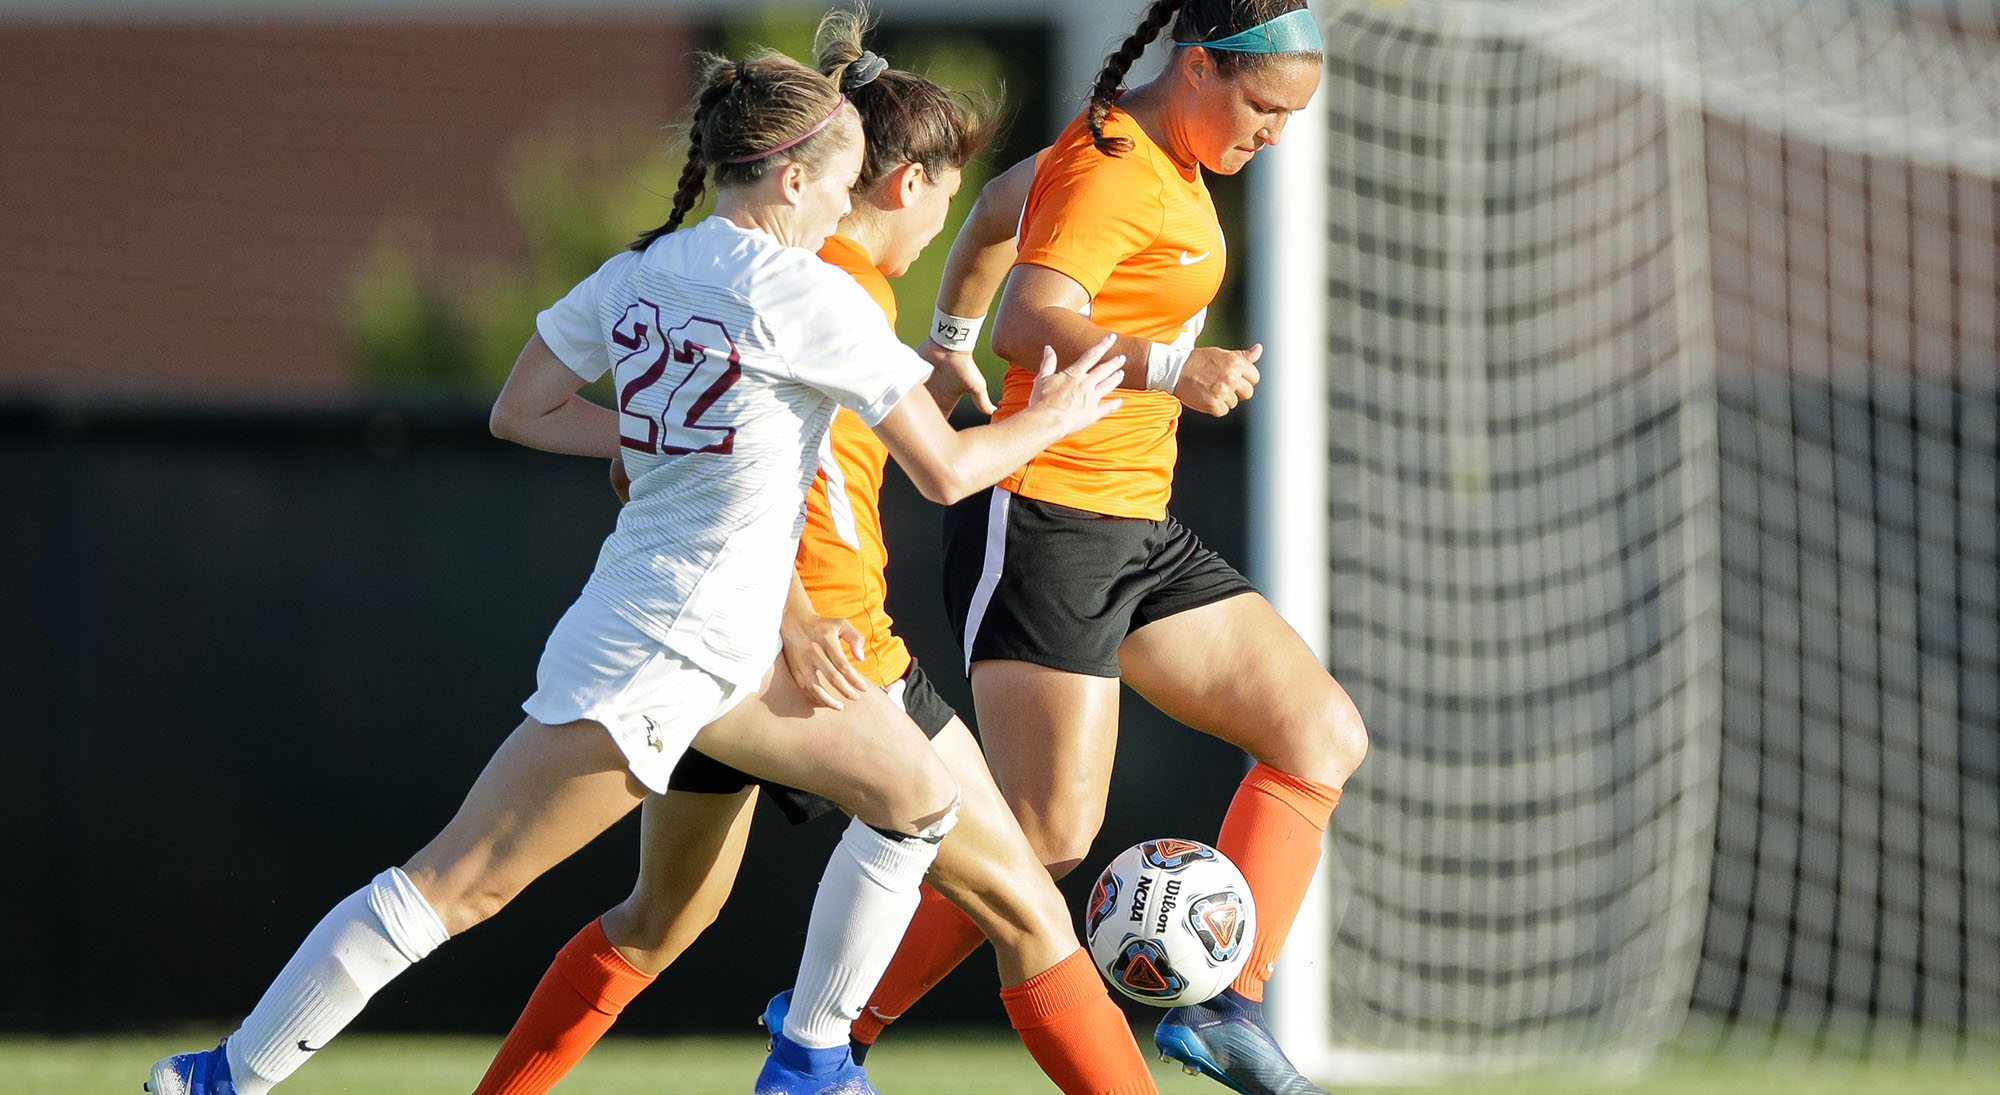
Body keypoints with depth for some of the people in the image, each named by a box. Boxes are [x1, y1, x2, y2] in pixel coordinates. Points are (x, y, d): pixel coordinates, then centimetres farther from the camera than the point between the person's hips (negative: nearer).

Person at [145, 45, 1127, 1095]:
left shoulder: (638, 270, 7)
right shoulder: (807, 297, -16)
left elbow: (519, 410, 11)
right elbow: (945, 470, -11)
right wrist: (1046, 419, 7)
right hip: (653, 659, -9)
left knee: (918, 798, 16)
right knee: (448, 888, -6)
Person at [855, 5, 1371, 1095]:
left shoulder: (1166, 157, 13)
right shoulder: (1114, 175, -16)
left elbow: (997, 205, 28)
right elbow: (1029, 324, -29)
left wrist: (948, 345, 38)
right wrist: (1168, 369, -43)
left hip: (1138, 532, 10)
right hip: (1045, 520, -10)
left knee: (1324, 738, 3)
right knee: (1050, 834, -15)